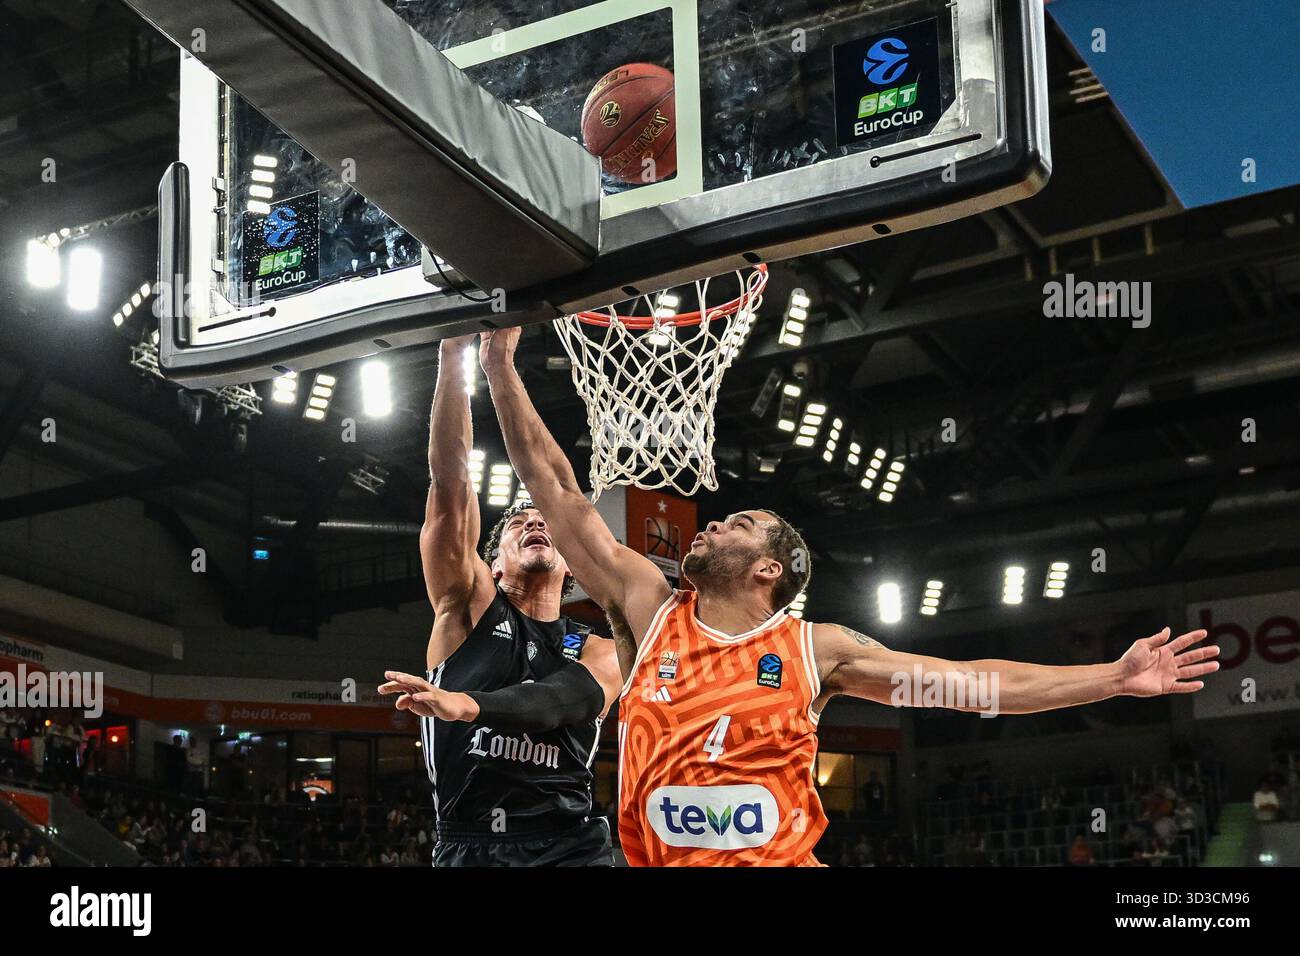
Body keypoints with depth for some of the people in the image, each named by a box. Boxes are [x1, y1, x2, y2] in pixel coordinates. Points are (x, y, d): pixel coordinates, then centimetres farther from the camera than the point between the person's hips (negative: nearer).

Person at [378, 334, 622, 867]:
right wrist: (453, 355, -8)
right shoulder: (469, 607, 11)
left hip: (570, 847, 0)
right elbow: (450, 483, 1)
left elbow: (556, 701, -12)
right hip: (466, 846, 0)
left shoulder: (600, 654, 11)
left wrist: (467, 704, -32)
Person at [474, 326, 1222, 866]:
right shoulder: (648, 610, 6)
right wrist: (502, 370, 3)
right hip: (662, 858, 1)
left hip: (782, 859, 0)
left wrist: (1114, 678, -1)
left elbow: (977, 683, 4)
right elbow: (559, 494, 5)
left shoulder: (816, 648, 5)